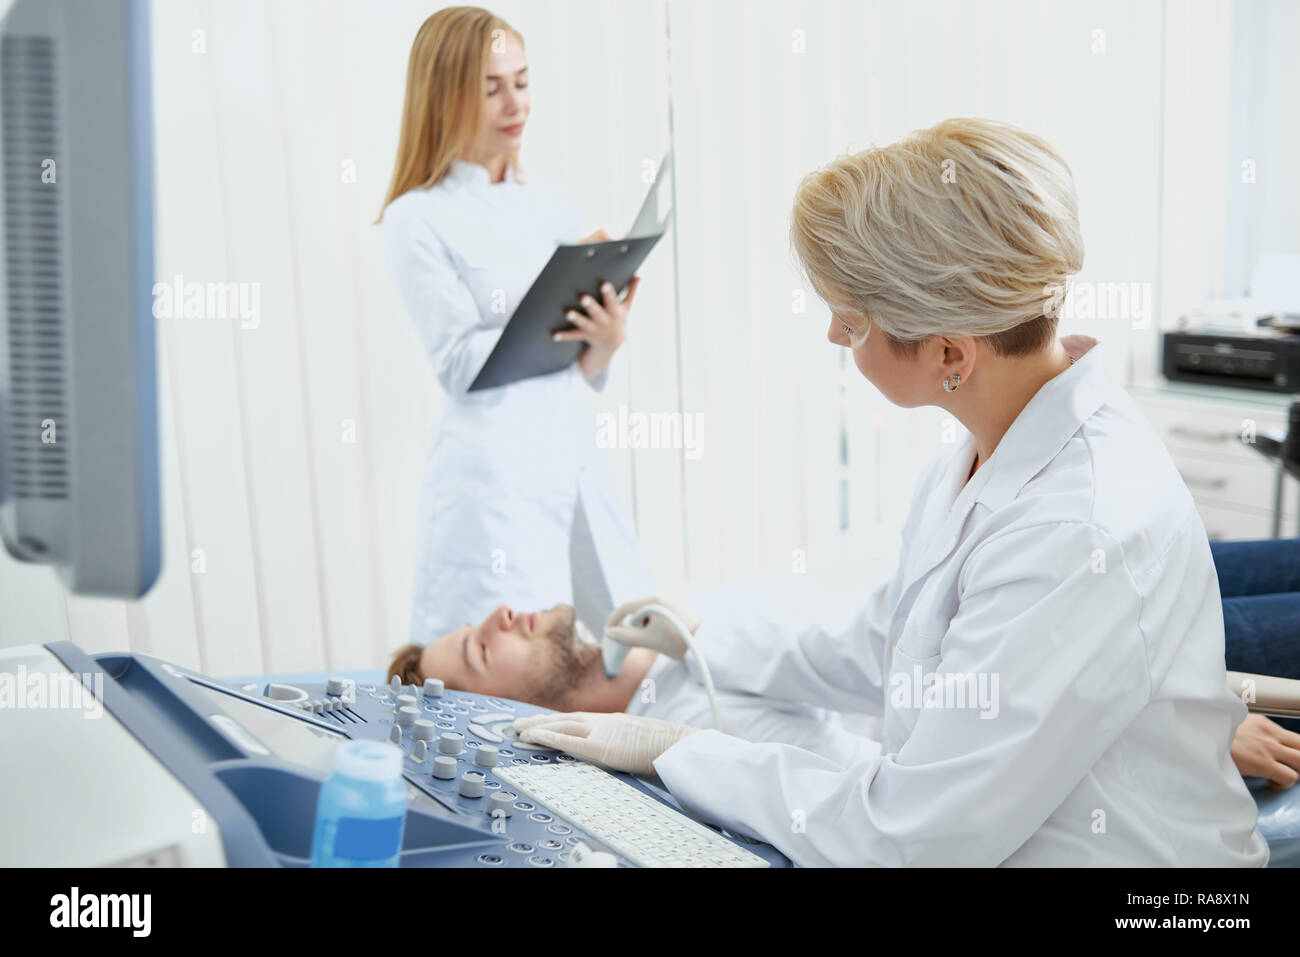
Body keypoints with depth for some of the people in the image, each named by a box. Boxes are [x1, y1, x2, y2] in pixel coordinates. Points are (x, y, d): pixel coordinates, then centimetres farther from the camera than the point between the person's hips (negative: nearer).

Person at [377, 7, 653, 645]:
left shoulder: (552, 210, 16)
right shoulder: (419, 221, -2)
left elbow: (584, 374, 14)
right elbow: (460, 365, -10)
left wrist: (607, 341, -7)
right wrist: (561, 316, -15)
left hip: (579, 464, 6)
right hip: (494, 474, -6)